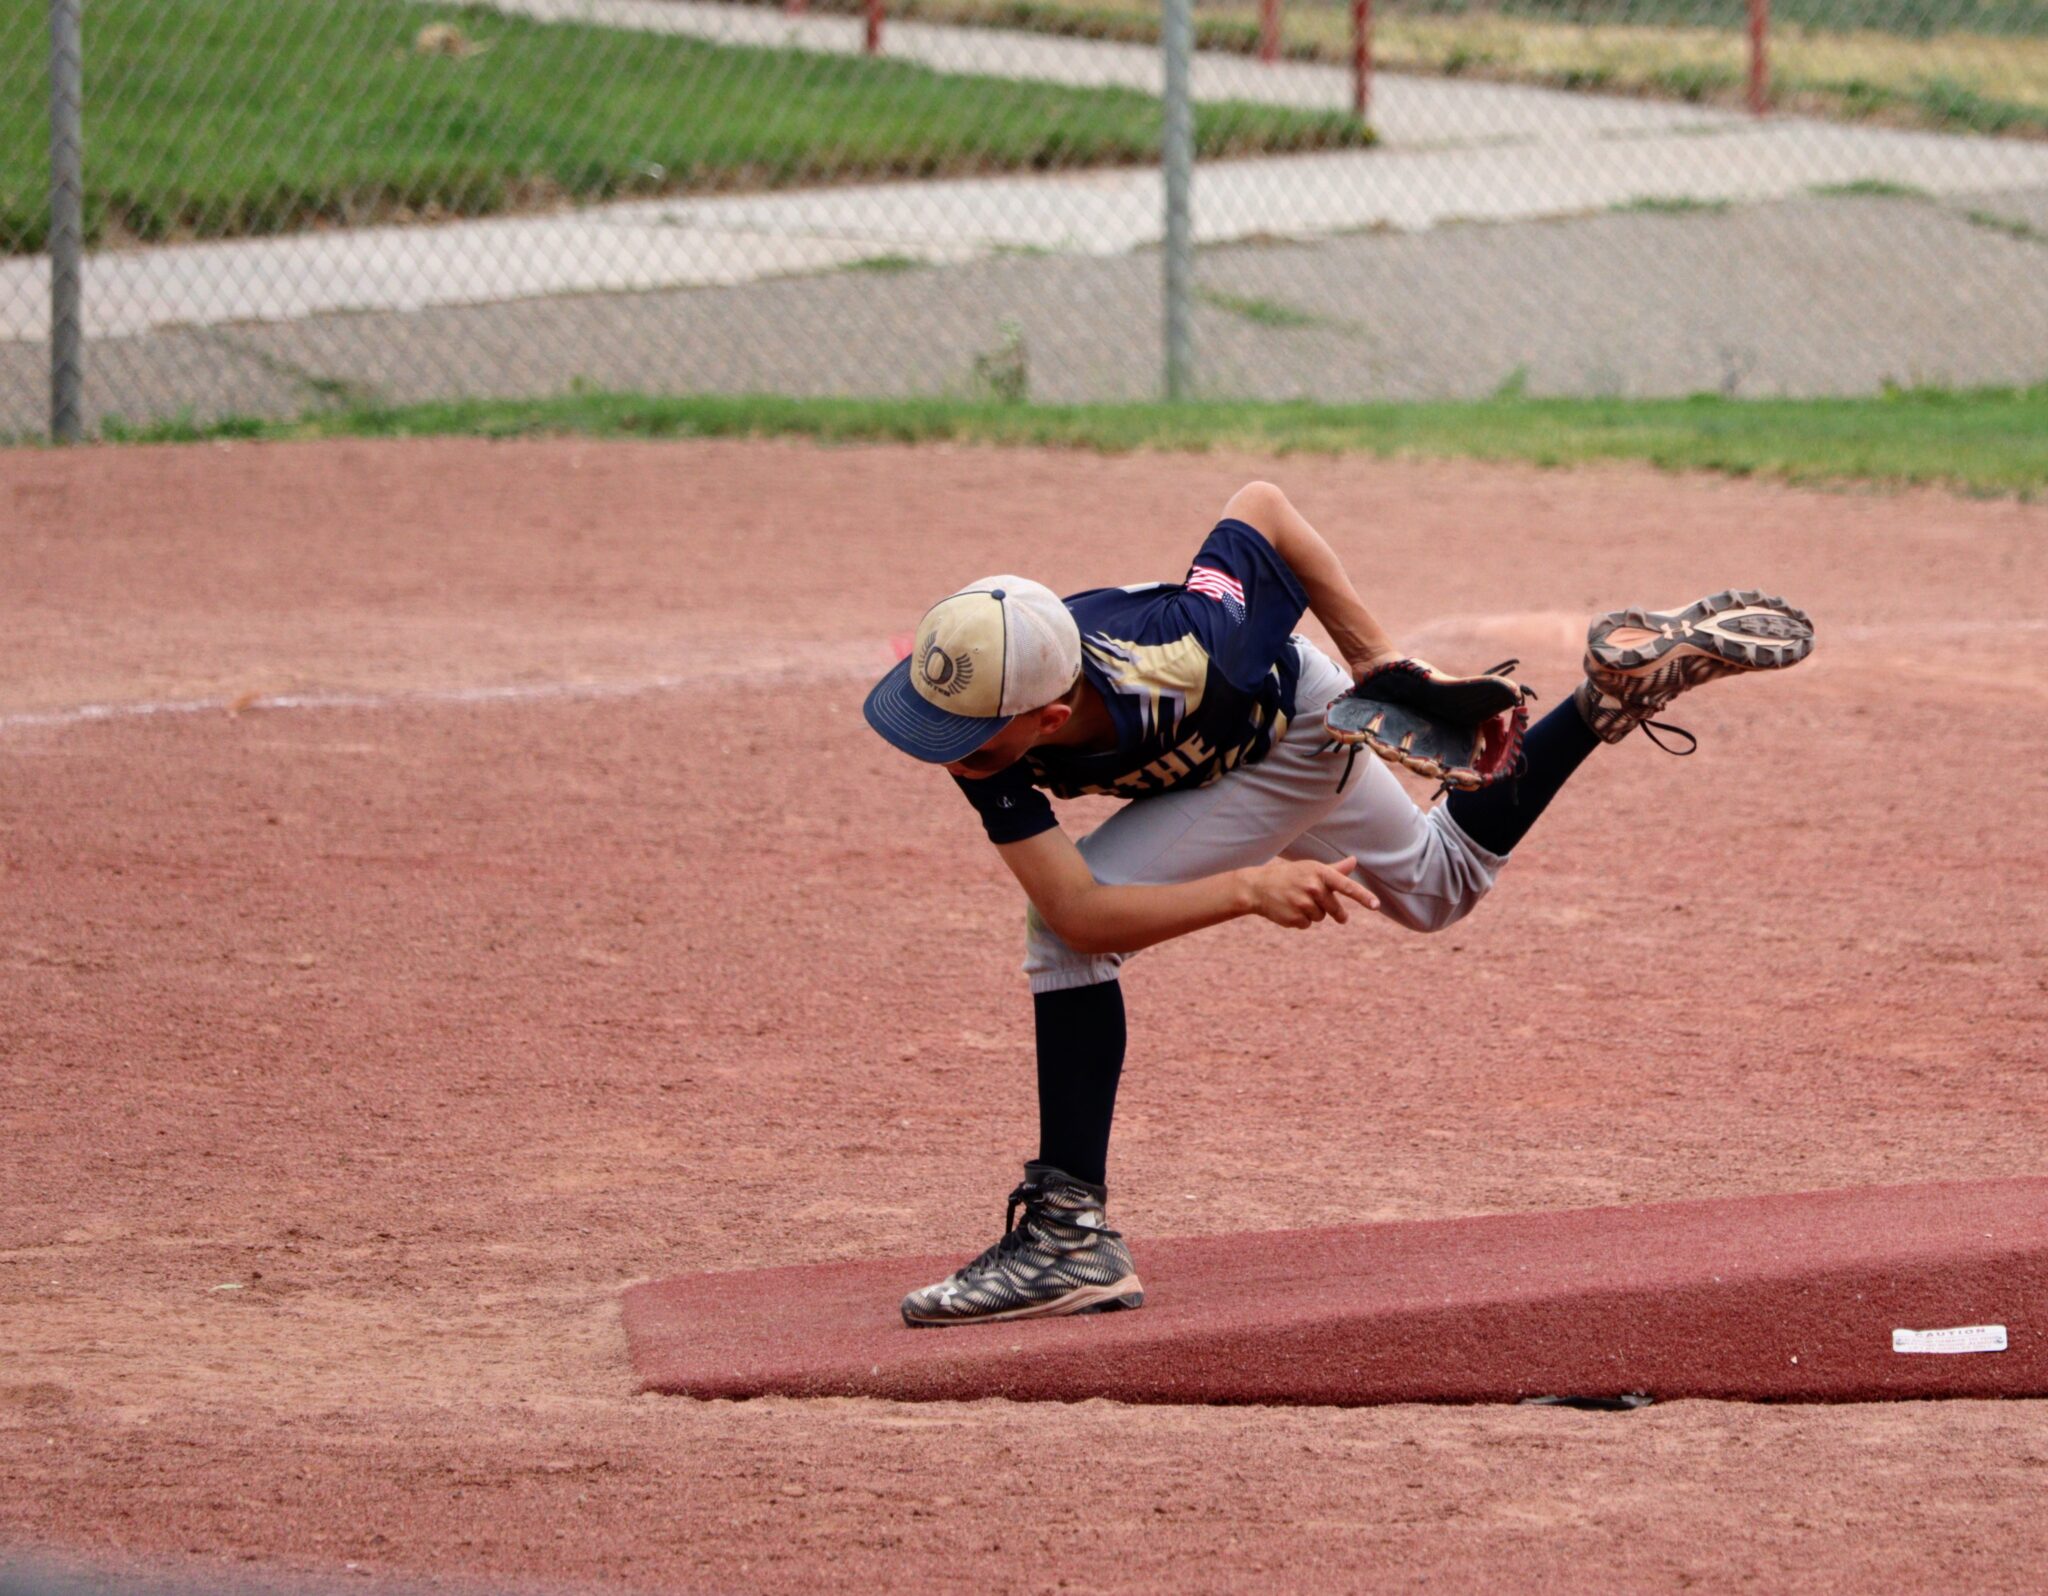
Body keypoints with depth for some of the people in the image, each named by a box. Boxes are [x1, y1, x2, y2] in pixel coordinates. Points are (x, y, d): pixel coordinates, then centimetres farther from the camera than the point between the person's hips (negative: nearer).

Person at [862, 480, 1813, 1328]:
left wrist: (1376, 654, -21)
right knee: (1437, 887, 29)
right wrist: (1249, 890, -51)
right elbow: (1076, 909, -39)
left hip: (1301, 725, -6)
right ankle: (1629, 681, 39)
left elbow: (1260, 504, -26)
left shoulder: (1178, 651, -45)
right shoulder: (976, 729, -35)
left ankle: (1071, 1237, -20)